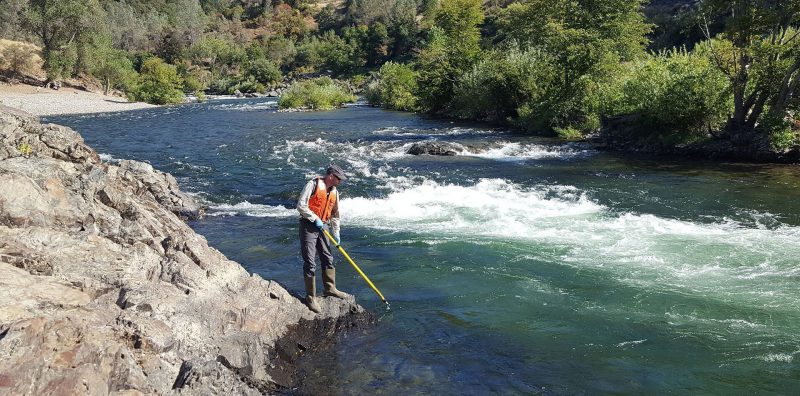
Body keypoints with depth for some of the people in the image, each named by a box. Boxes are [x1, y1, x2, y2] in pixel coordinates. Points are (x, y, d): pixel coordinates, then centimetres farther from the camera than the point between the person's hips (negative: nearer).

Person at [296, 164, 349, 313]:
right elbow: (301, 205, -18)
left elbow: (335, 214, 20)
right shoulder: (313, 184, -12)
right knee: (310, 263, -6)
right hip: (308, 226, -7)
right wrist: (315, 218, -17)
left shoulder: (334, 192, 11)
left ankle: (330, 288, 31)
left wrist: (336, 233, 18)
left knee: (328, 258, 14)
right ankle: (311, 297, 1)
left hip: (321, 228, 7)